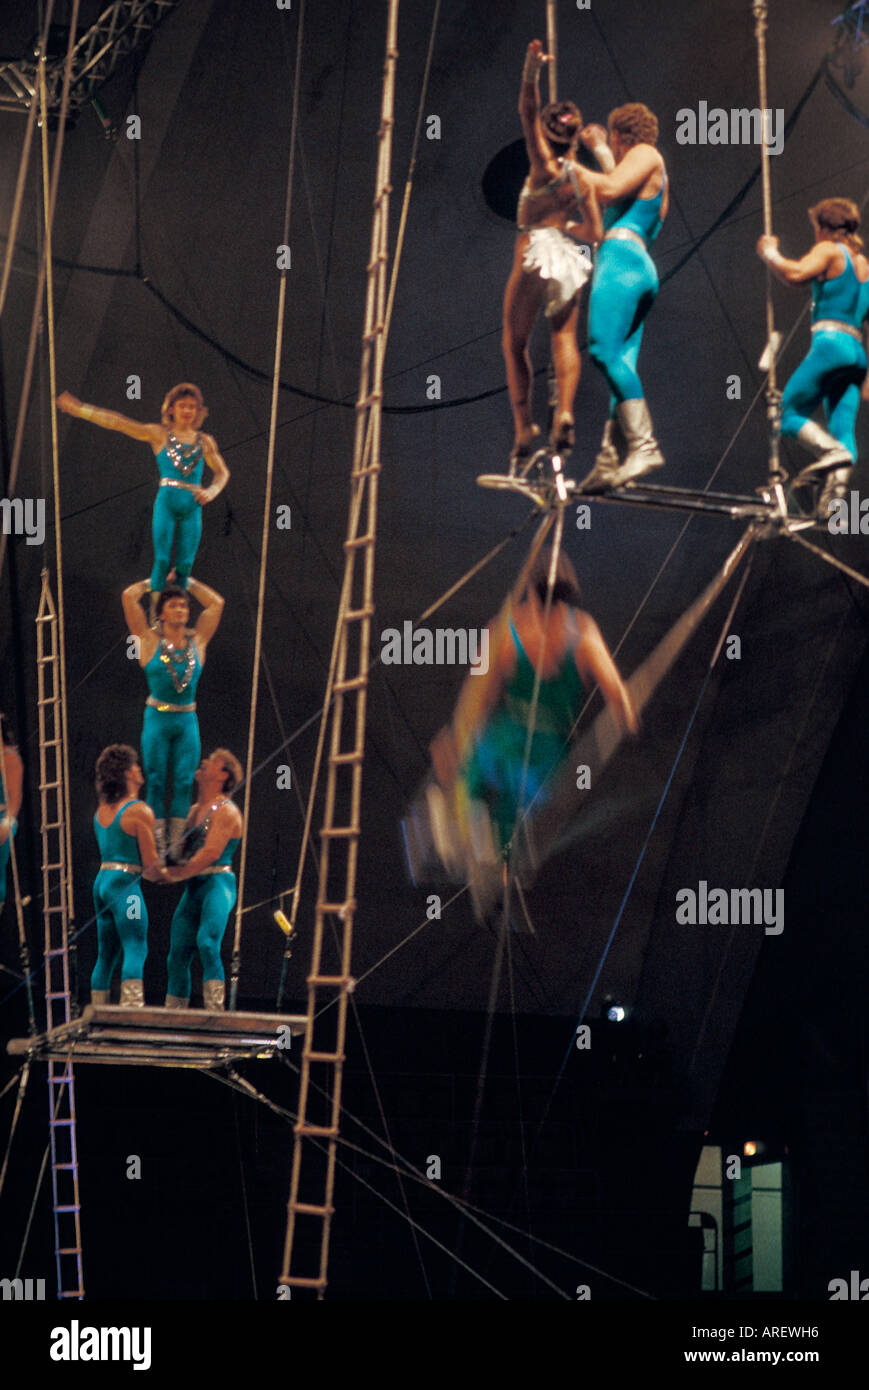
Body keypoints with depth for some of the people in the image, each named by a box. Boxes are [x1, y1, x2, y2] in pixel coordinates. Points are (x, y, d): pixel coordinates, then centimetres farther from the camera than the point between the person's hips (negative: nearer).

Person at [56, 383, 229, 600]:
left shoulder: (204, 441, 14)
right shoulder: (159, 435, 6)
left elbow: (222, 472, 23)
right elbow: (117, 422, 2)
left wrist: (211, 491, 1)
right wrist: (79, 409, -3)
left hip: (192, 506, 2)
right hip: (166, 502, -2)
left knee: (185, 564, 2)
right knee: (162, 559, -5)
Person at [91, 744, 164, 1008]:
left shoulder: (102, 810, 13)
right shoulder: (140, 811, -9)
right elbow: (150, 863, -9)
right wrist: (163, 874, 12)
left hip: (101, 880, 8)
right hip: (125, 884, -8)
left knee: (107, 953, 14)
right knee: (136, 948, -12)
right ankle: (132, 1006, -24)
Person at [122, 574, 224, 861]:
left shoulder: (197, 641, 8)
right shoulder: (150, 641, 0)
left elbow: (217, 603, 12)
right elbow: (129, 596, -4)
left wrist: (188, 582, 16)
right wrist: (154, 581, 10)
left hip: (187, 721, 3)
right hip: (158, 719, -3)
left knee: (184, 783, 1)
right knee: (156, 782, -1)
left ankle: (176, 846, 7)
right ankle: (157, 847, 3)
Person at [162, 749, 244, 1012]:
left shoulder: (225, 810, -6)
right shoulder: (194, 810, 20)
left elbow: (211, 852, -16)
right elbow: (183, 849, 21)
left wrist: (177, 875, -13)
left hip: (217, 884, -8)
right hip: (193, 888, 8)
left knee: (207, 943, -24)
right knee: (177, 953, 6)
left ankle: (215, 1010, -27)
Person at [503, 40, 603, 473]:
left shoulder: (545, 164, -6)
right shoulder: (585, 178, 5)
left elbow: (527, 114, -15)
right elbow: (596, 235, 3)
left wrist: (531, 71, -26)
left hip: (536, 251, -4)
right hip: (571, 260, 5)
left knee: (515, 341, 4)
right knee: (564, 336, 9)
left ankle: (524, 426, -1)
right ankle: (565, 411, -15)